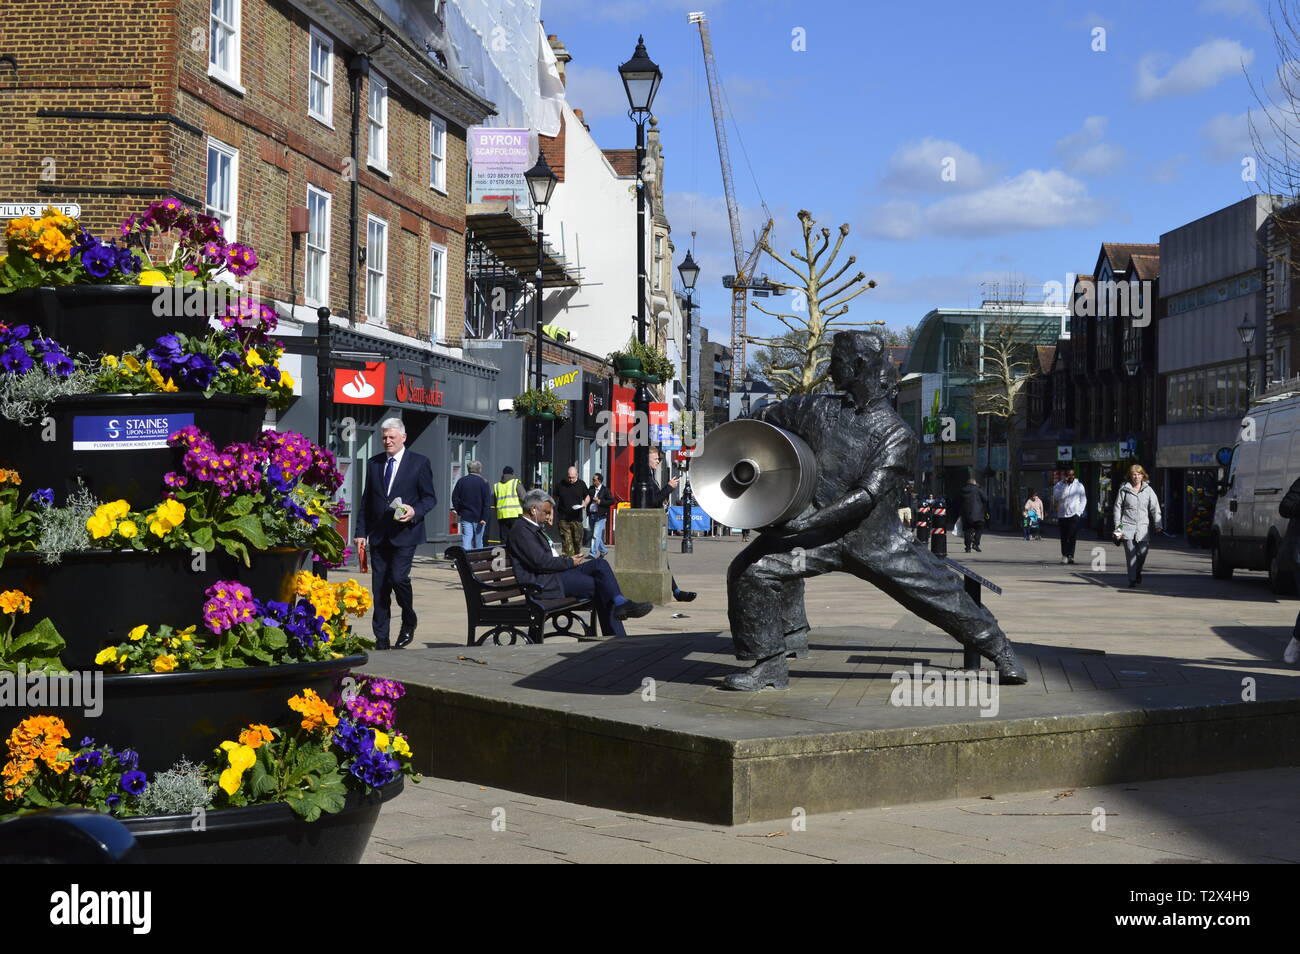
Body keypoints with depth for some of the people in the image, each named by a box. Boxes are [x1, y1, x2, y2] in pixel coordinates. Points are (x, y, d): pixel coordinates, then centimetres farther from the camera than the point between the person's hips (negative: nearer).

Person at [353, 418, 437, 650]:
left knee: (398, 577, -16)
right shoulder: (374, 463, 12)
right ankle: (381, 639, 10)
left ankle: (409, 622, 12)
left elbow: (430, 497, 3)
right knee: (379, 586, 4)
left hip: (405, 533, -4)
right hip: (378, 534, 4)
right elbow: (366, 500, 14)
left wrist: (415, 511, -17)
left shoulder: (419, 462, 1)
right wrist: (361, 533, 8)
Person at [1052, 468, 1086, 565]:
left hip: (1074, 515, -2)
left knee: (1072, 536, -14)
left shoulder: (1079, 486, 8)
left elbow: (1083, 500, 11)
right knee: (1064, 537, 6)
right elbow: (1057, 497, -10)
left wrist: (1079, 512, -2)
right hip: (1062, 515, 2)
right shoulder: (1059, 485, 6)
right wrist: (1064, 485, -14)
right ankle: (1064, 555, 18)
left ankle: (1070, 555, -19)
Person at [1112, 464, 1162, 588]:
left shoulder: (1148, 490, 7)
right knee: (1130, 553, -6)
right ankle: (1132, 579, 1)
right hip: (1128, 526, -1)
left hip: (1143, 526, 1)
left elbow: (1155, 508, 5)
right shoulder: (1124, 489, 4)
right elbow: (1118, 508, 8)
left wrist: (1157, 526, -1)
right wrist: (1117, 525, 3)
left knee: (1142, 552, -3)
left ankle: (1138, 572, 26)